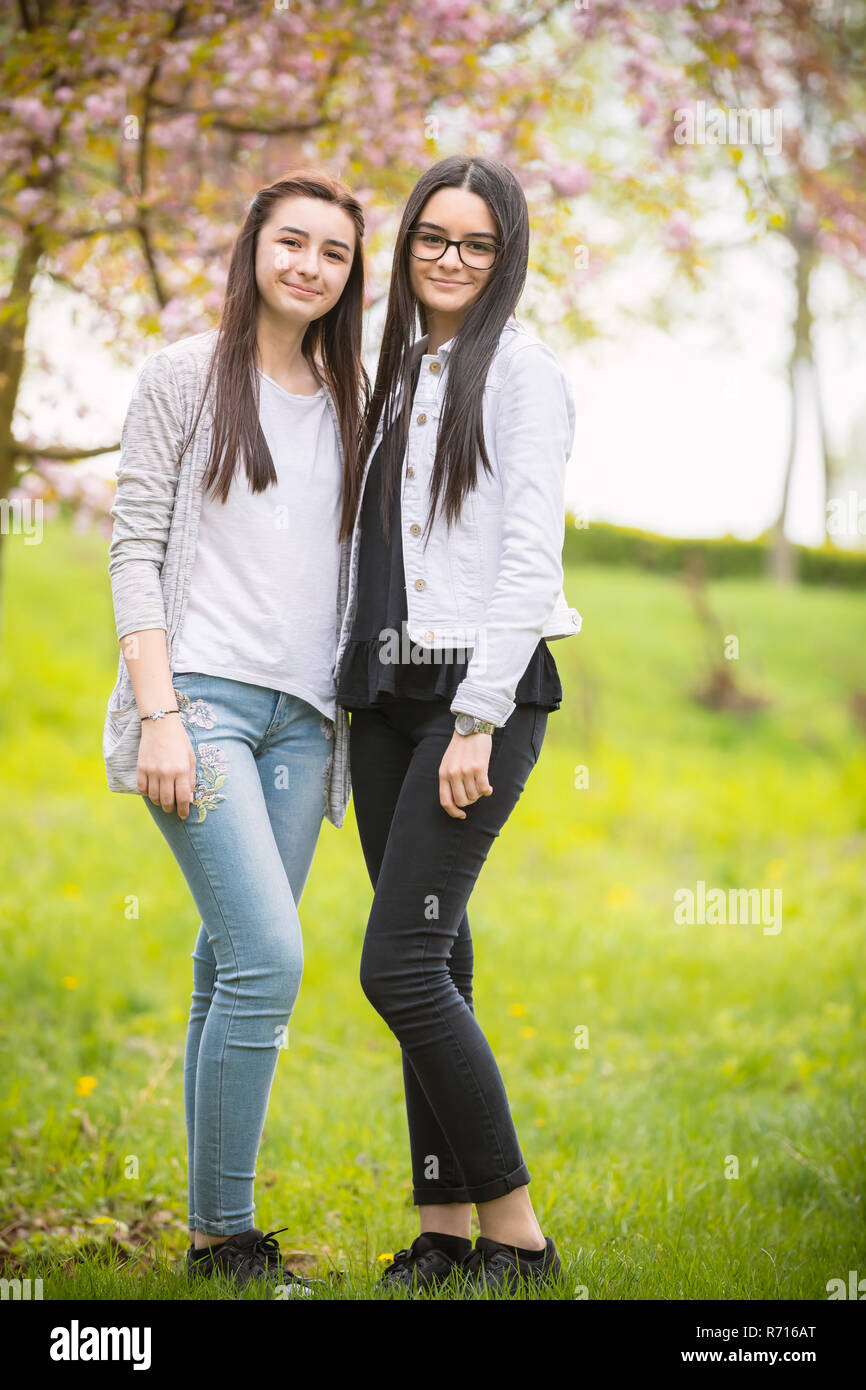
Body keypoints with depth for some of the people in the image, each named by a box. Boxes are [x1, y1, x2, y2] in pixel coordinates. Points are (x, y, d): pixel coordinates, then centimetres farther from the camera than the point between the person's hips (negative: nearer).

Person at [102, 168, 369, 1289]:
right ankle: (221, 1233, -6)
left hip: (301, 714, 5)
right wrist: (158, 711, -12)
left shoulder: (350, 404, 17)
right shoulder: (187, 375, 3)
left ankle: (218, 1230, 10)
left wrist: (357, 729, 12)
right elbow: (134, 547, -2)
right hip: (199, 695, -5)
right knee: (269, 959, -16)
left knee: (233, 969, 5)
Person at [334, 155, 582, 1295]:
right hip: (387, 693, 7)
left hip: (484, 689, -7)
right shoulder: (400, 374, 18)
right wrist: (351, 702, 13)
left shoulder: (522, 368, -5)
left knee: (400, 965, -14)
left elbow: (529, 556, -12)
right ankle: (442, 1232, 13)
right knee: (433, 963, 7)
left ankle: (515, 1233, -4)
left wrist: (479, 722, -18)